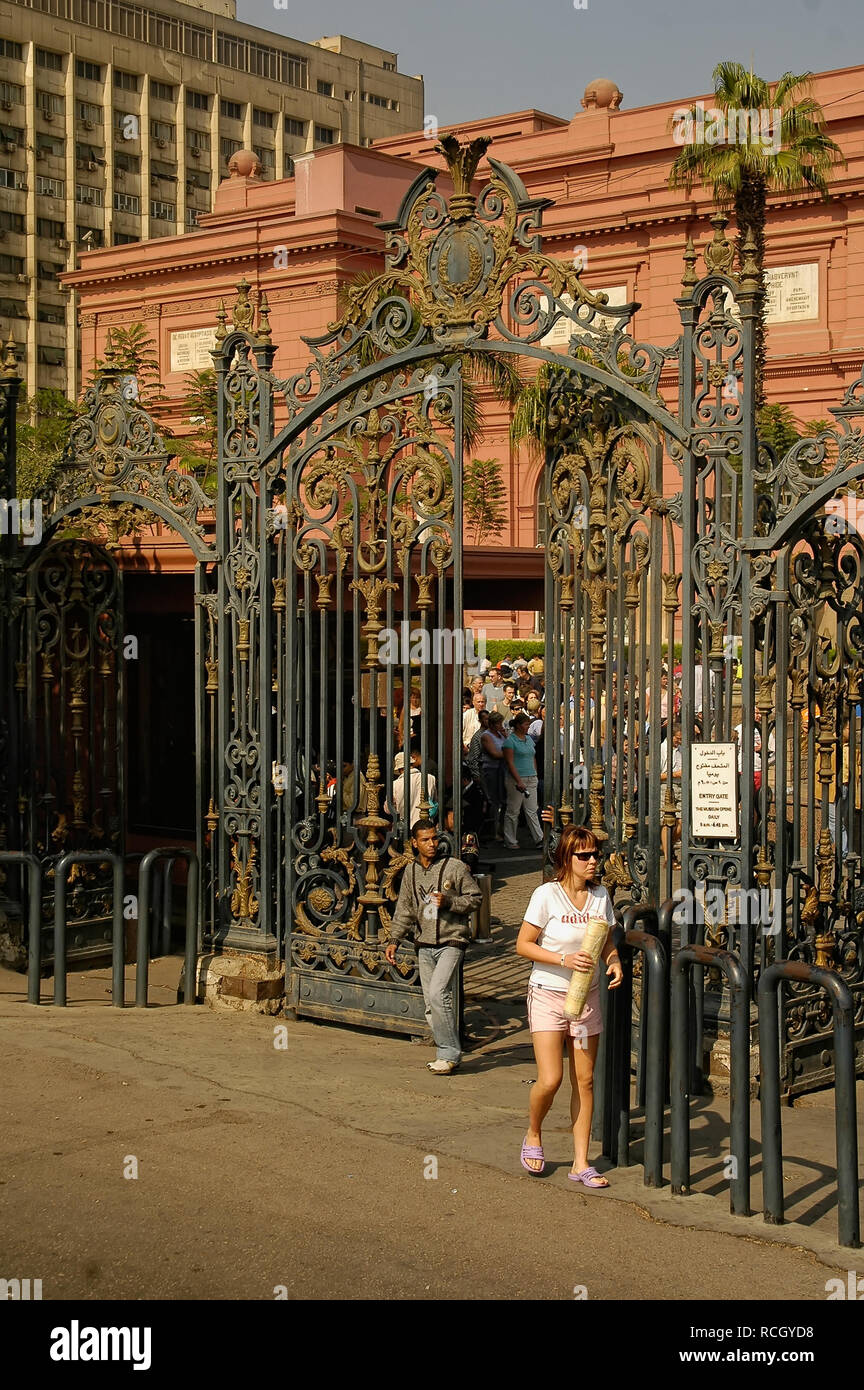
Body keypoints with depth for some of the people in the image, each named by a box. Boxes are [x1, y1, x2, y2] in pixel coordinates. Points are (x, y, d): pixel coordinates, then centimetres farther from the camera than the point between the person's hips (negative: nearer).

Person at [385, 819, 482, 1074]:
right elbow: (404, 909, 17)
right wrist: (394, 940, 8)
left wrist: (449, 901, -16)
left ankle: (450, 1054, -9)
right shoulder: (411, 871, 10)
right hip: (424, 945, 6)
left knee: (437, 993, -19)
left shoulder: (455, 867, -5)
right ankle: (447, 1054, 17)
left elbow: (476, 898, -1)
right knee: (431, 1005, 6)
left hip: (451, 941, -5)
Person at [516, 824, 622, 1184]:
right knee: (550, 1080, -11)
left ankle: (581, 1163, 13)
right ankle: (533, 1136, 20)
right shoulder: (547, 895, -13)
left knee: (585, 1081, 5)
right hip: (548, 995, -4)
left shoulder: (600, 895, 2)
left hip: (586, 997, 5)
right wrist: (564, 959, -22)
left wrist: (614, 962, -8)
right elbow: (523, 945, -10)